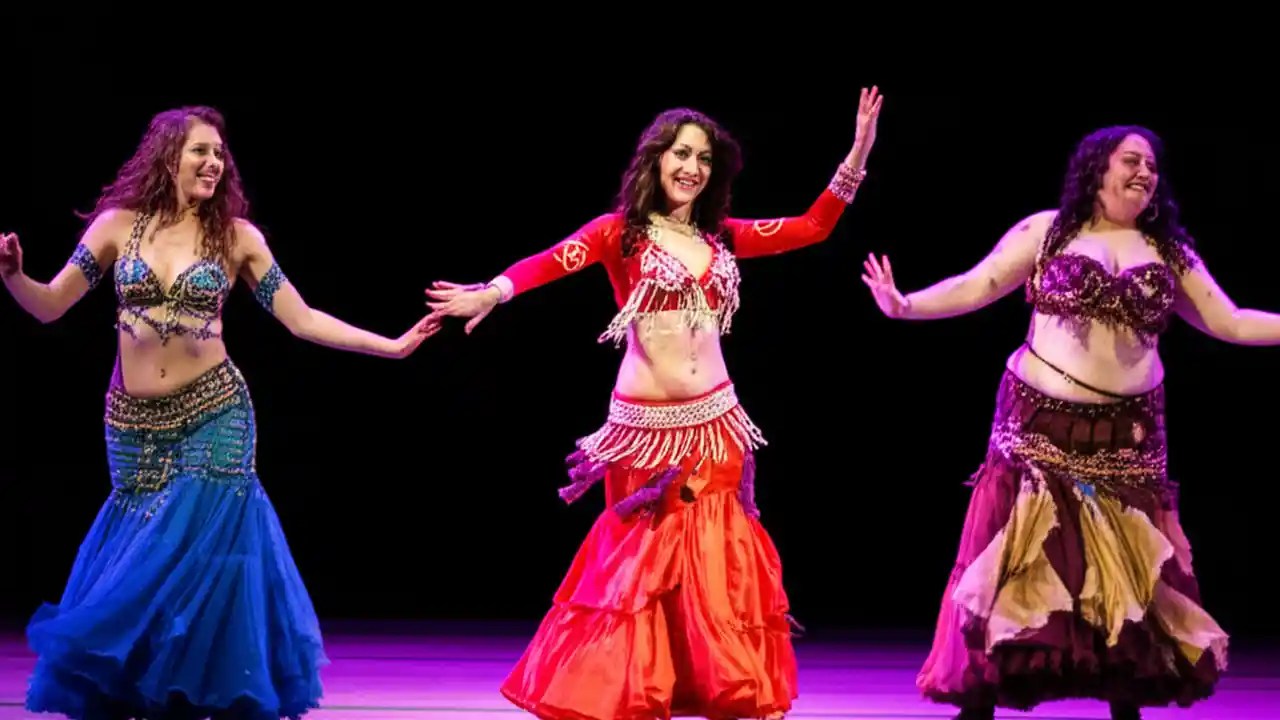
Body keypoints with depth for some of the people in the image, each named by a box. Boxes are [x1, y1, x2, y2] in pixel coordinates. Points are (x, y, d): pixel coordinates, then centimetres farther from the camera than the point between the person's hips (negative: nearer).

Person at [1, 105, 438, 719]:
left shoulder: (235, 235, -2)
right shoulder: (118, 224, -1)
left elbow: (302, 320, -1)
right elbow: (49, 306, 1)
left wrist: (390, 345, -8)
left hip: (212, 416, -1)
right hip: (133, 423, 1)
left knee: (205, 554, -5)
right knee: (133, 564, 5)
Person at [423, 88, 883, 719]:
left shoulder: (720, 238, 10)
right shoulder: (622, 232, -3)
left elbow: (812, 229, 13)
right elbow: (553, 261, -19)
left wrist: (856, 159, 5)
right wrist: (492, 292, -37)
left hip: (715, 425, 4)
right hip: (645, 428, -4)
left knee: (722, 565, 4)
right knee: (638, 561, 0)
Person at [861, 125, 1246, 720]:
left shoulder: (1169, 252, 10)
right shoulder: (1046, 231, 1)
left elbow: (1230, 323, 9)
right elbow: (975, 287, -5)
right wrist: (906, 306, -20)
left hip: (1126, 438, 3)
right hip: (1042, 426, -3)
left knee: (1130, 568, 2)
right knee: (1017, 561, -5)